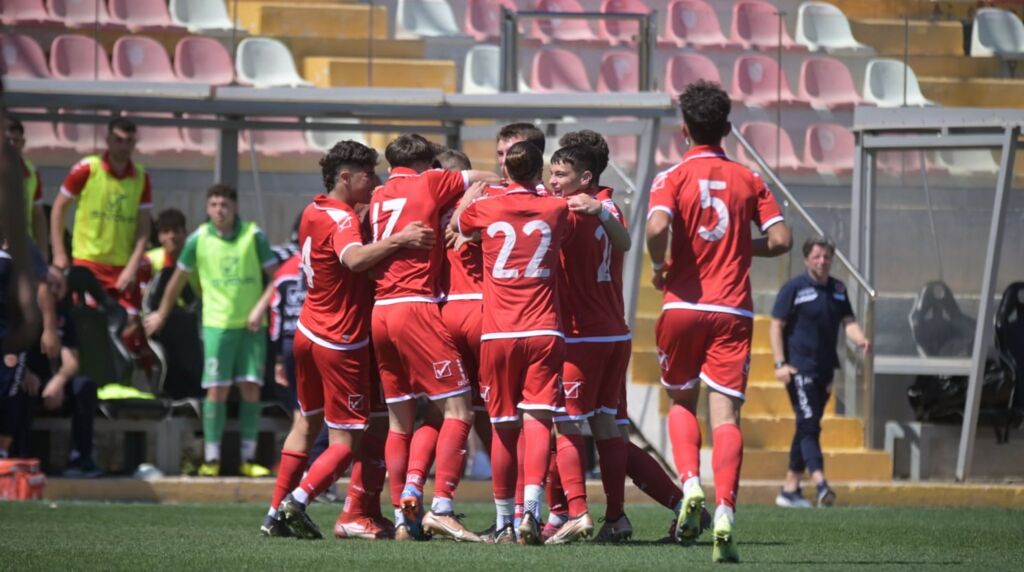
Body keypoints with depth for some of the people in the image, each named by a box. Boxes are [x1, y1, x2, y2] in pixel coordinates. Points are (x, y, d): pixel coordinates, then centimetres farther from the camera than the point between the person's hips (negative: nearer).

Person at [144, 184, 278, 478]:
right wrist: (161, 315, 21)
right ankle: (211, 459, 0)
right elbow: (179, 278, 14)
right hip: (217, 323, 0)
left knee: (251, 387, -2)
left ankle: (248, 459, 5)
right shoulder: (199, 239, 2)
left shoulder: (254, 235, -1)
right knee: (217, 389, -4)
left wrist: (261, 308, -10)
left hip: (251, 324, 0)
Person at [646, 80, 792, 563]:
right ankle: (724, 513, -20)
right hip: (733, 310, 1)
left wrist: (660, 266, -2)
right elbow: (780, 239, -2)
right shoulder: (748, 180, 6)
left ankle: (691, 485, -4)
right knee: (725, 414, -4)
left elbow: (657, 226, -21)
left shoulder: (674, 178, -2)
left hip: (682, 306, -1)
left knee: (681, 401, 20)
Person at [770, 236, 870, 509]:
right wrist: (780, 363, -14)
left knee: (808, 426, 10)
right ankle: (820, 483, -27)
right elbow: (776, 325, -5)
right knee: (809, 424, -16)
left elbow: (848, 322, 8)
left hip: (824, 369, 7)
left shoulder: (838, 289, 12)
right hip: (799, 367, -7)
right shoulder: (794, 288, -5)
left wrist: (860, 339, -15)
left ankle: (790, 489, 17)